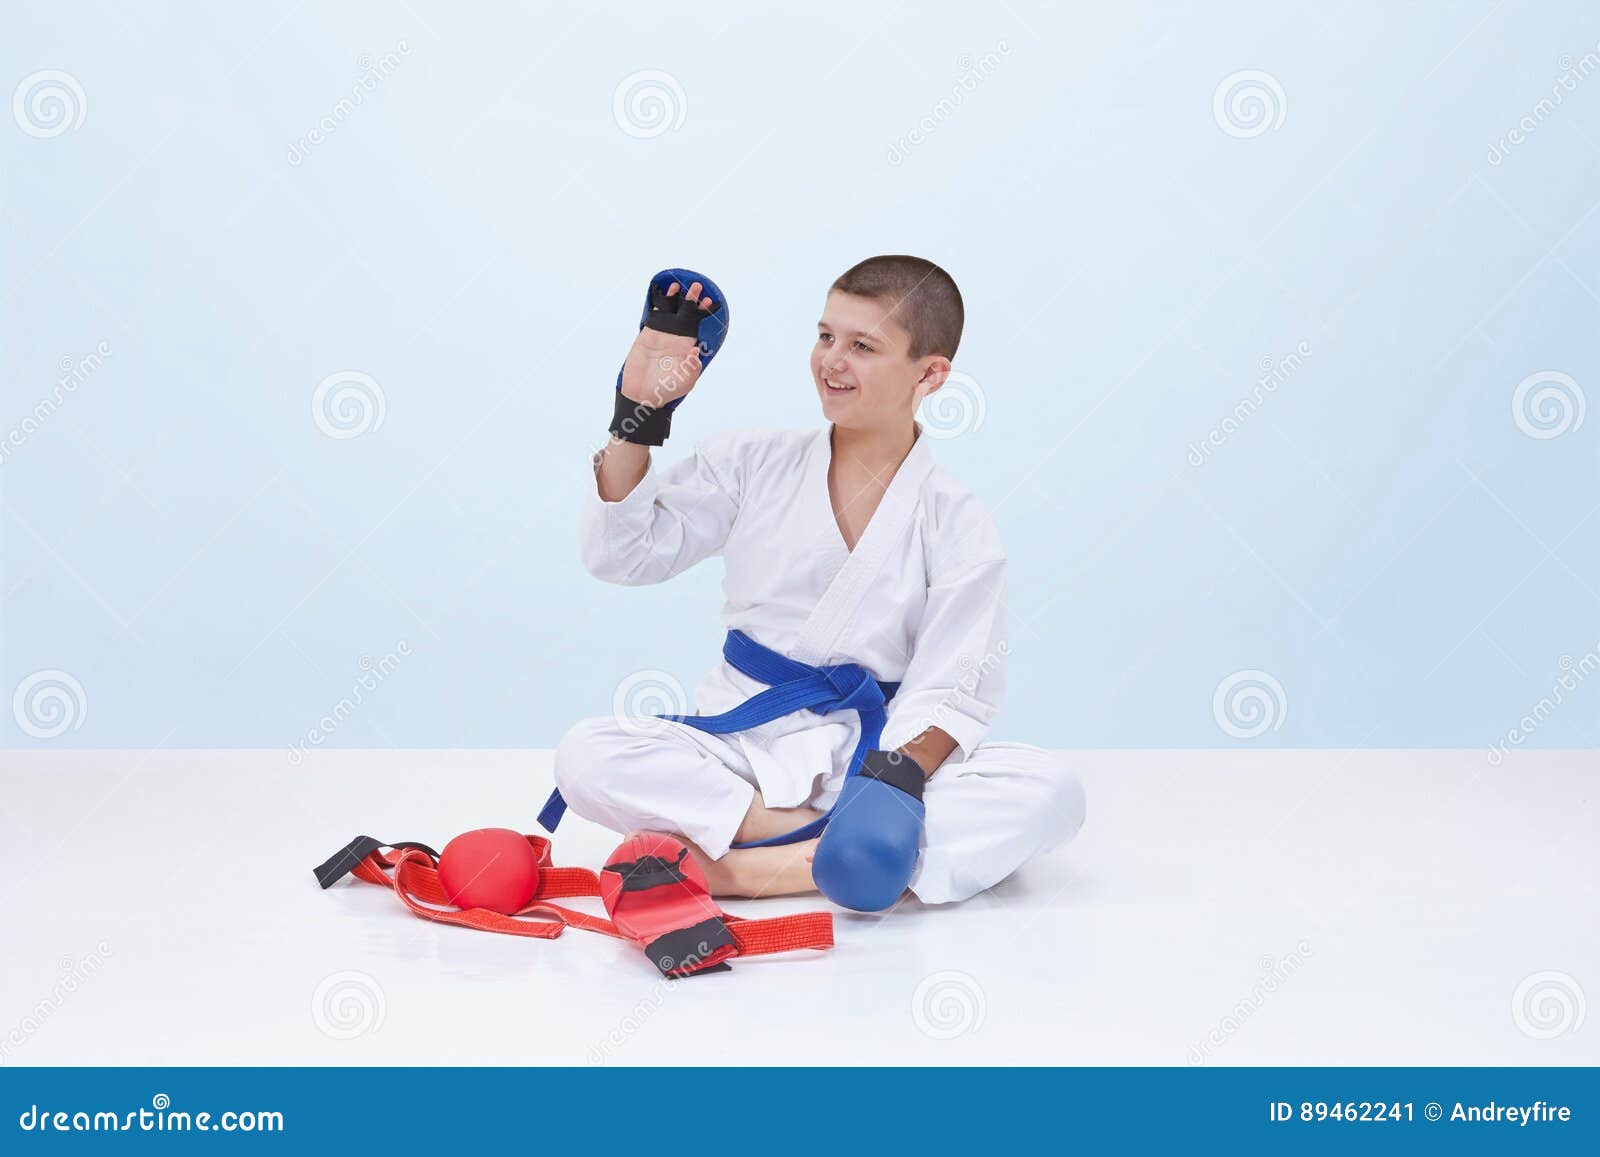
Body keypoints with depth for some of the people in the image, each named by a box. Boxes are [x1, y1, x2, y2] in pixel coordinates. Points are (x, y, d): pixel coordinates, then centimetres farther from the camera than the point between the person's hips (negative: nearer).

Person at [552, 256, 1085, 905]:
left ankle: (749, 870, -32)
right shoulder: (752, 462, 5)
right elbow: (619, 554, 5)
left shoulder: (956, 526, -1)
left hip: (874, 754, 0)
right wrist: (637, 412, -4)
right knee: (586, 755, -26)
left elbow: (948, 691, -8)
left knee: (1051, 792, -28)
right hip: (742, 748, 1)